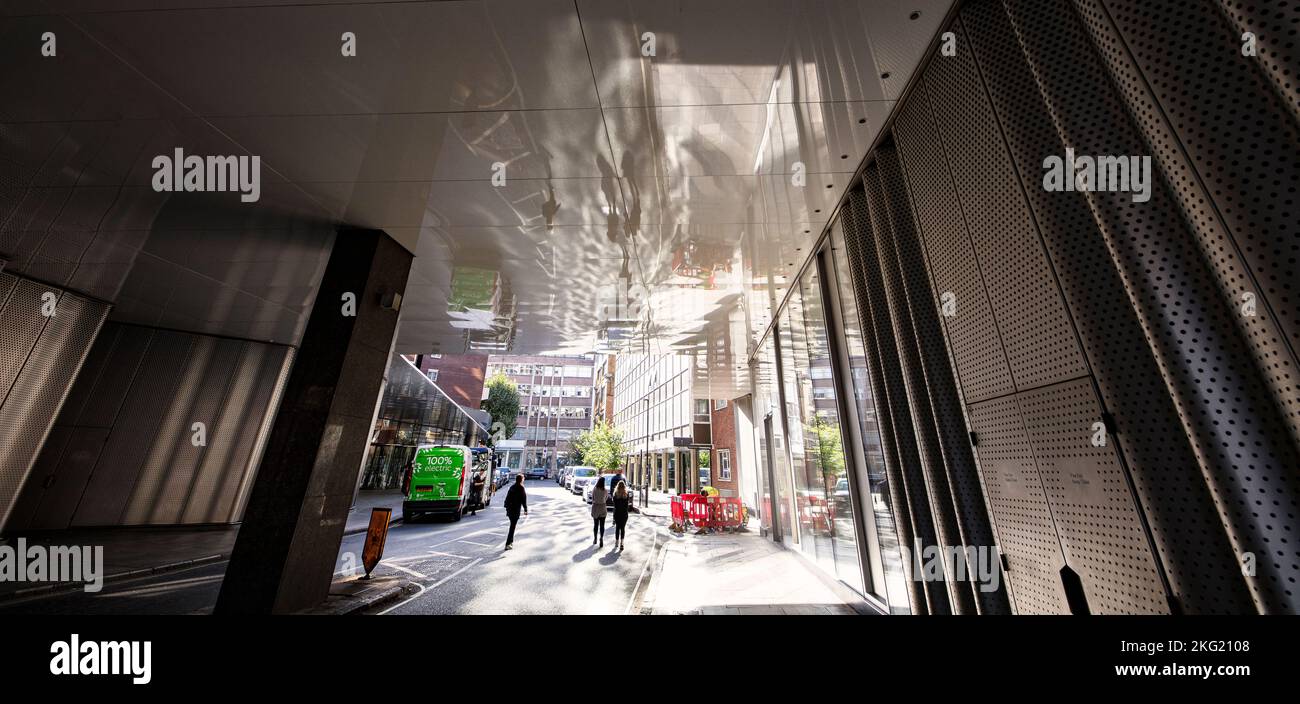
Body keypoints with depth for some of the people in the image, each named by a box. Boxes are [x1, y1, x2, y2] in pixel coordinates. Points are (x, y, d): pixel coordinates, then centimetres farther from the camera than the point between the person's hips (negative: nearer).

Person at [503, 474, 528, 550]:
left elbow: (507, 498, 13)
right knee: (512, 527, -2)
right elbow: (524, 500, -11)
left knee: (512, 526, 21)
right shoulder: (521, 488, -12)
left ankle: (511, 541, 29)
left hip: (509, 510, 7)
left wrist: (507, 508, 20)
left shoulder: (512, 487, 9)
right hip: (516, 510, -7)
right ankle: (508, 544, -4)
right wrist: (525, 510, -2)